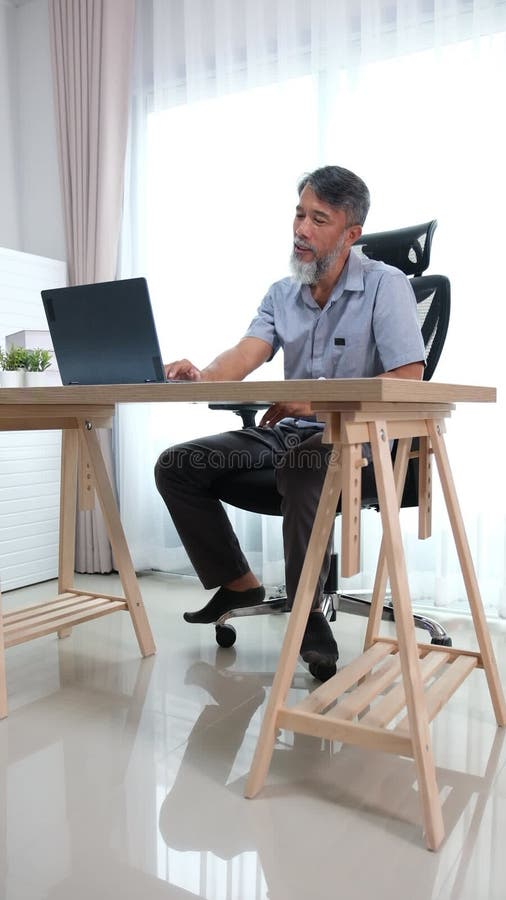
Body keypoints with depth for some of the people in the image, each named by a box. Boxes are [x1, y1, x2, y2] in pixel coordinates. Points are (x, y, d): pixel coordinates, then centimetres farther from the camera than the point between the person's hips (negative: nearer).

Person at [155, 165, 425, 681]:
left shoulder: (385, 286, -8)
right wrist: (202, 378, -31)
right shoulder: (282, 294, 9)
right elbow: (244, 356, -7)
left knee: (302, 462, -41)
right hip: (287, 430, 7)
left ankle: (308, 613, -22)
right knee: (176, 466, -2)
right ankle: (238, 584, 10)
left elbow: (408, 381, -17)